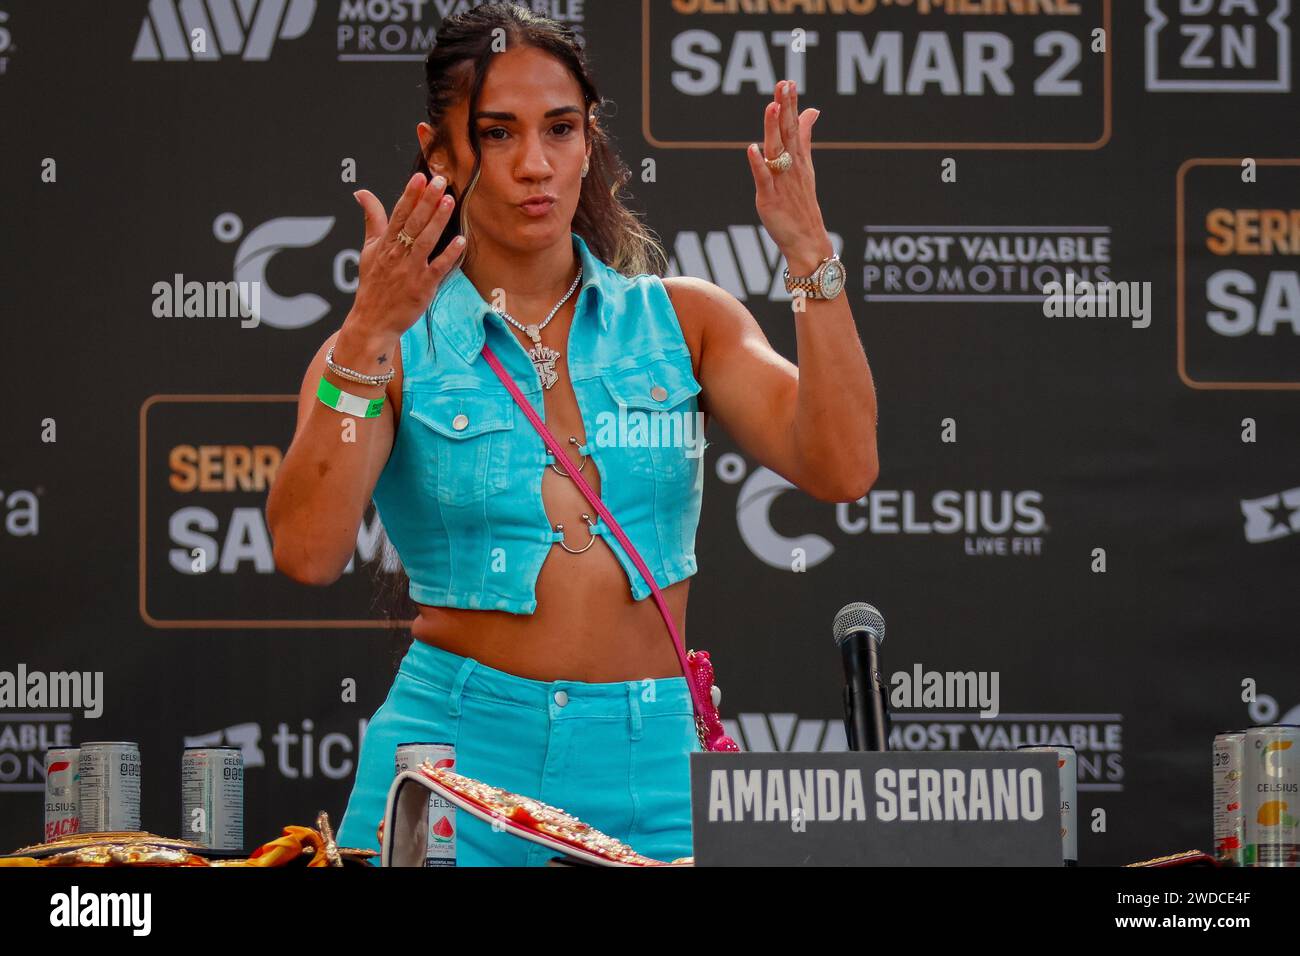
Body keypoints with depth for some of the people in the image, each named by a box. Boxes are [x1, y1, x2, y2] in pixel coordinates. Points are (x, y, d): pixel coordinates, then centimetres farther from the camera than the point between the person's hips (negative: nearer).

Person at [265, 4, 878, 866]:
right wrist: (370, 337, -23)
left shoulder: (682, 321, 8)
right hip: (455, 759, -2)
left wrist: (810, 254, -15)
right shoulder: (397, 347, 2)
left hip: (654, 768, 2)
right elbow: (308, 551, -14)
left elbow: (841, 468, -6)